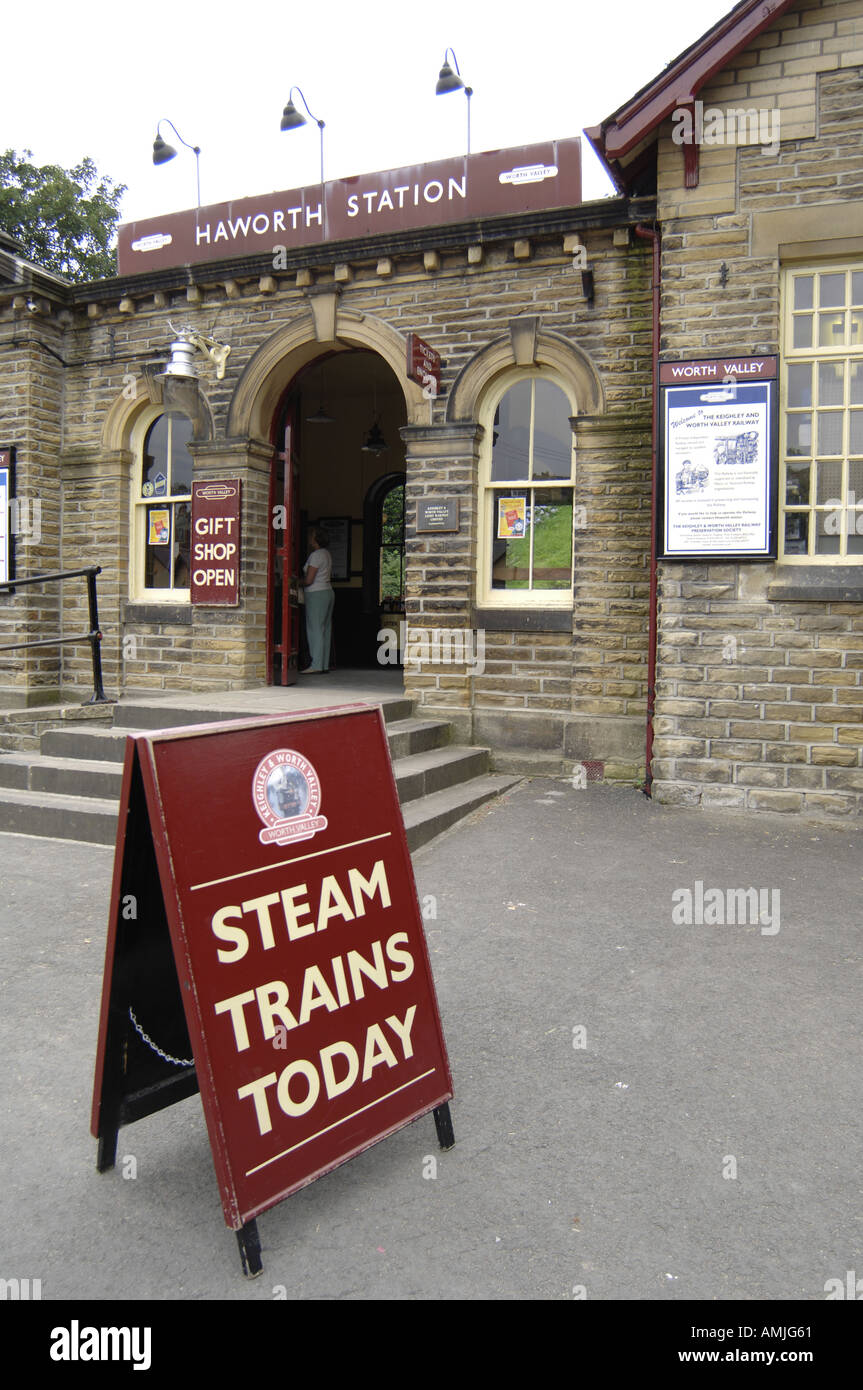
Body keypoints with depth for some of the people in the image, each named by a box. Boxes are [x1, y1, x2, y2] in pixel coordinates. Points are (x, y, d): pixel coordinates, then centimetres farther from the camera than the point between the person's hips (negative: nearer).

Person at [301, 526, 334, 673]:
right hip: (328, 592, 10)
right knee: (325, 629, 8)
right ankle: (324, 664, 10)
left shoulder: (316, 555, -14)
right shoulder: (326, 553, 14)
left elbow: (308, 580, -18)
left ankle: (316, 665, -9)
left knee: (315, 629, -8)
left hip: (316, 594, -10)